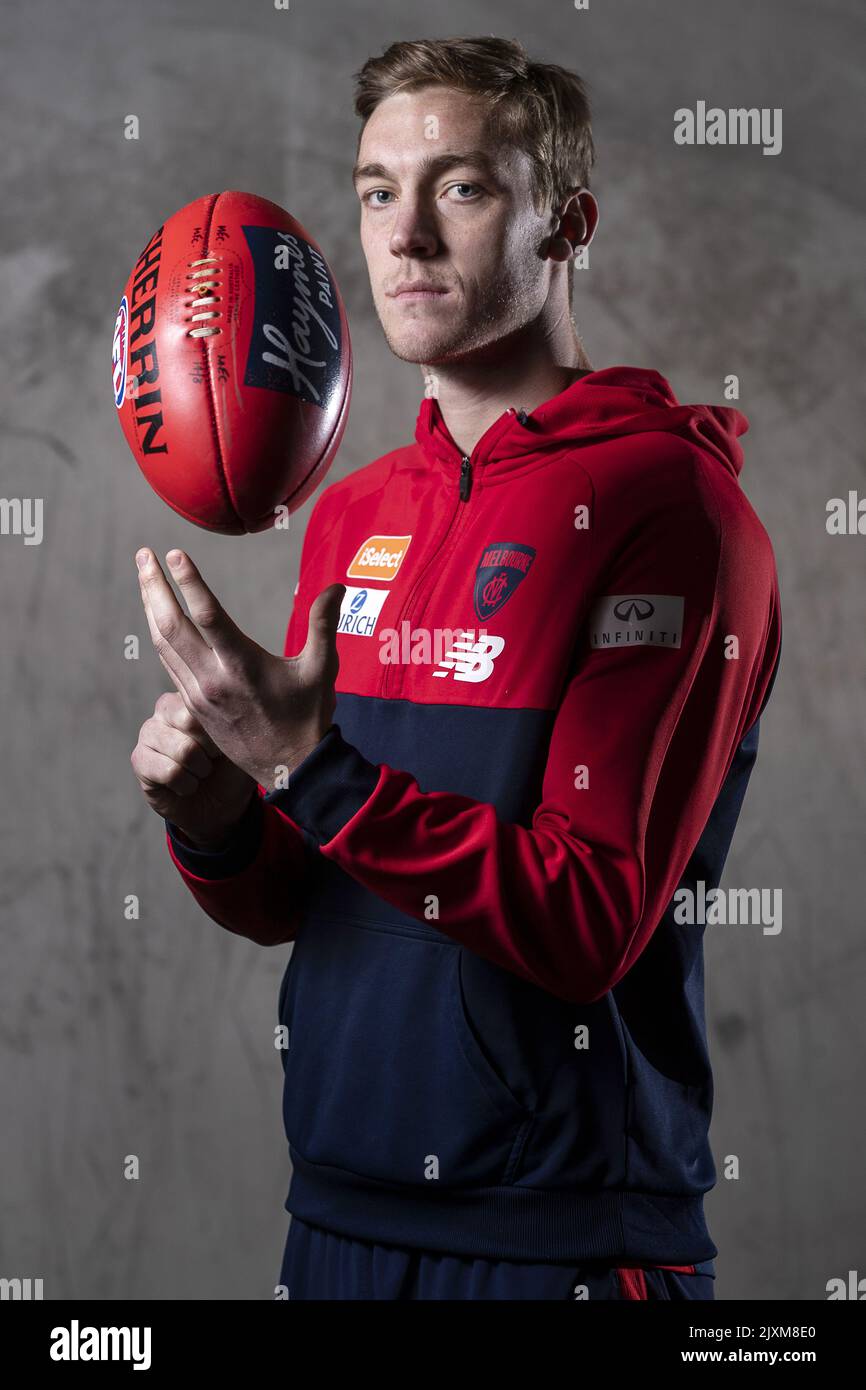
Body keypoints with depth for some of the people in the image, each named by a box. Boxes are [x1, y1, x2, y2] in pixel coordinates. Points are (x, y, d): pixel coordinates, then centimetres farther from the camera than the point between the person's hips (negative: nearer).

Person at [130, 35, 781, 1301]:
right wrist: (213, 819, -9)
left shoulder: (664, 504, -13)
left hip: (560, 1235, -6)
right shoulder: (354, 511, 8)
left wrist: (315, 769, -28)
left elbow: (592, 926, -20)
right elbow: (286, 904, 12)